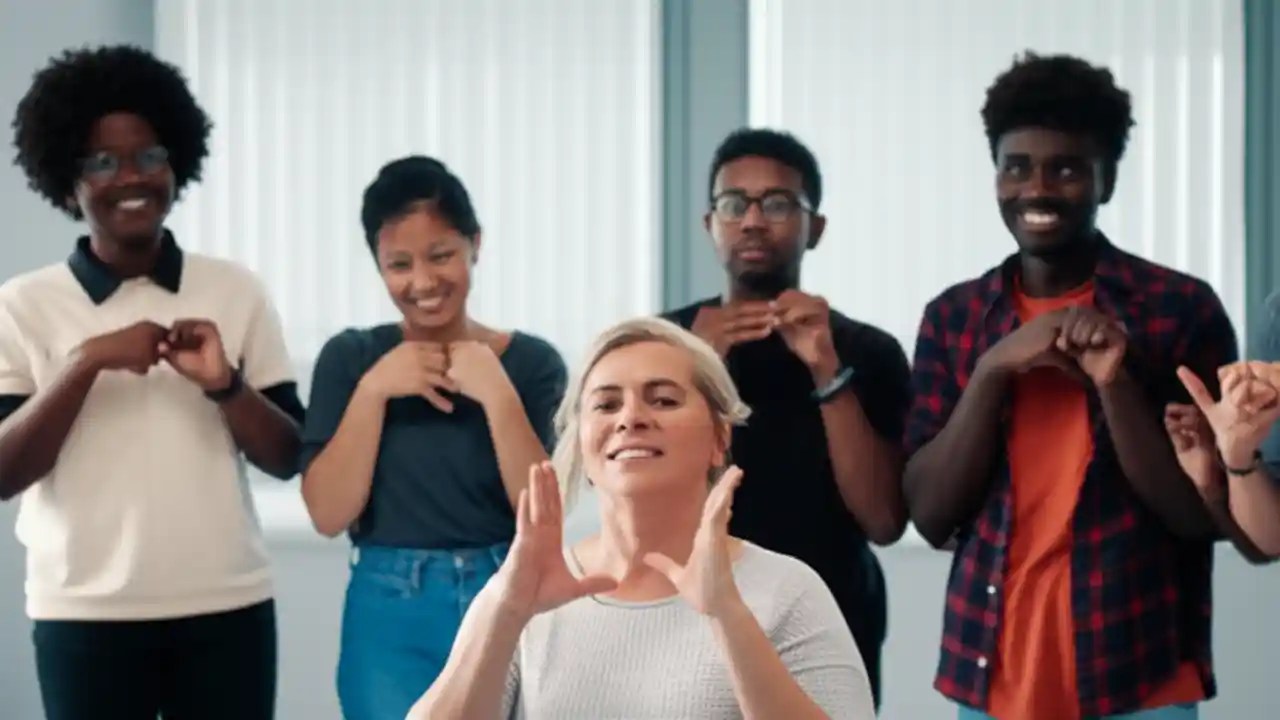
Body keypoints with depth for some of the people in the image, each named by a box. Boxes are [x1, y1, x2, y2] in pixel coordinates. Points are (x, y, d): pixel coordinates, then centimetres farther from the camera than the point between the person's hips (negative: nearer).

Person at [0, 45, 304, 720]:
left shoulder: (236, 292, 4)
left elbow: (288, 458, 4)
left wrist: (223, 384, -13)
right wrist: (87, 363, -17)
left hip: (227, 608, 2)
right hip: (86, 616, -1)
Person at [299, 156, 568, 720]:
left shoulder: (531, 361, 0)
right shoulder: (351, 357, 3)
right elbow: (328, 514, -5)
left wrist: (497, 395, -18)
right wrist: (373, 390, -13)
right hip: (389, 620, 0)